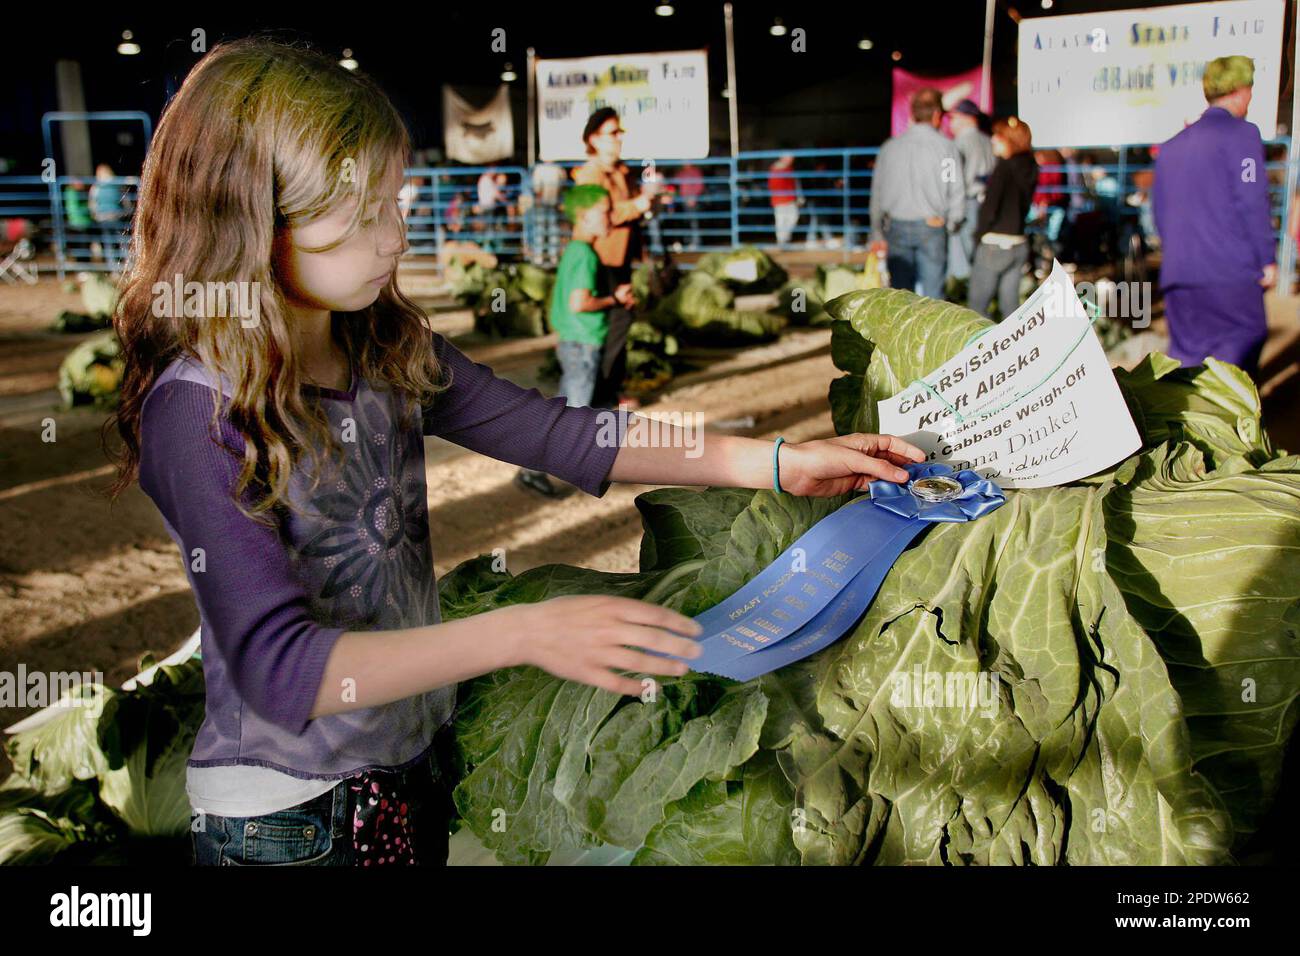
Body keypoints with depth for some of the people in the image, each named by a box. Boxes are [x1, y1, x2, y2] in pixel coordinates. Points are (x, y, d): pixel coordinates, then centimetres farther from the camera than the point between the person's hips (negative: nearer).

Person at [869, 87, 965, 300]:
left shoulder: (890, 147, 4)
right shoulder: (946, 147, -4)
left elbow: (877, 194, 6)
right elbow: (957, 192, -2)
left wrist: (877, 234, 12)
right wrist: (951, 223, 15)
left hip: (896, 227, 2)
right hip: (932, 227, -2)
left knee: (900, 290, 8)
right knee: (932, 292, 3)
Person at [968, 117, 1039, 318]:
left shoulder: (1004, 167, -13)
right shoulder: (1029, 168, 8)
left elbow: (989, 208, -16)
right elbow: (1024, 205, 13)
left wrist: (979, 235, -3)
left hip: (995, 244, -7)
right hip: (1019, 244, 7)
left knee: (976, 305, 0)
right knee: (1010, 305, 12)